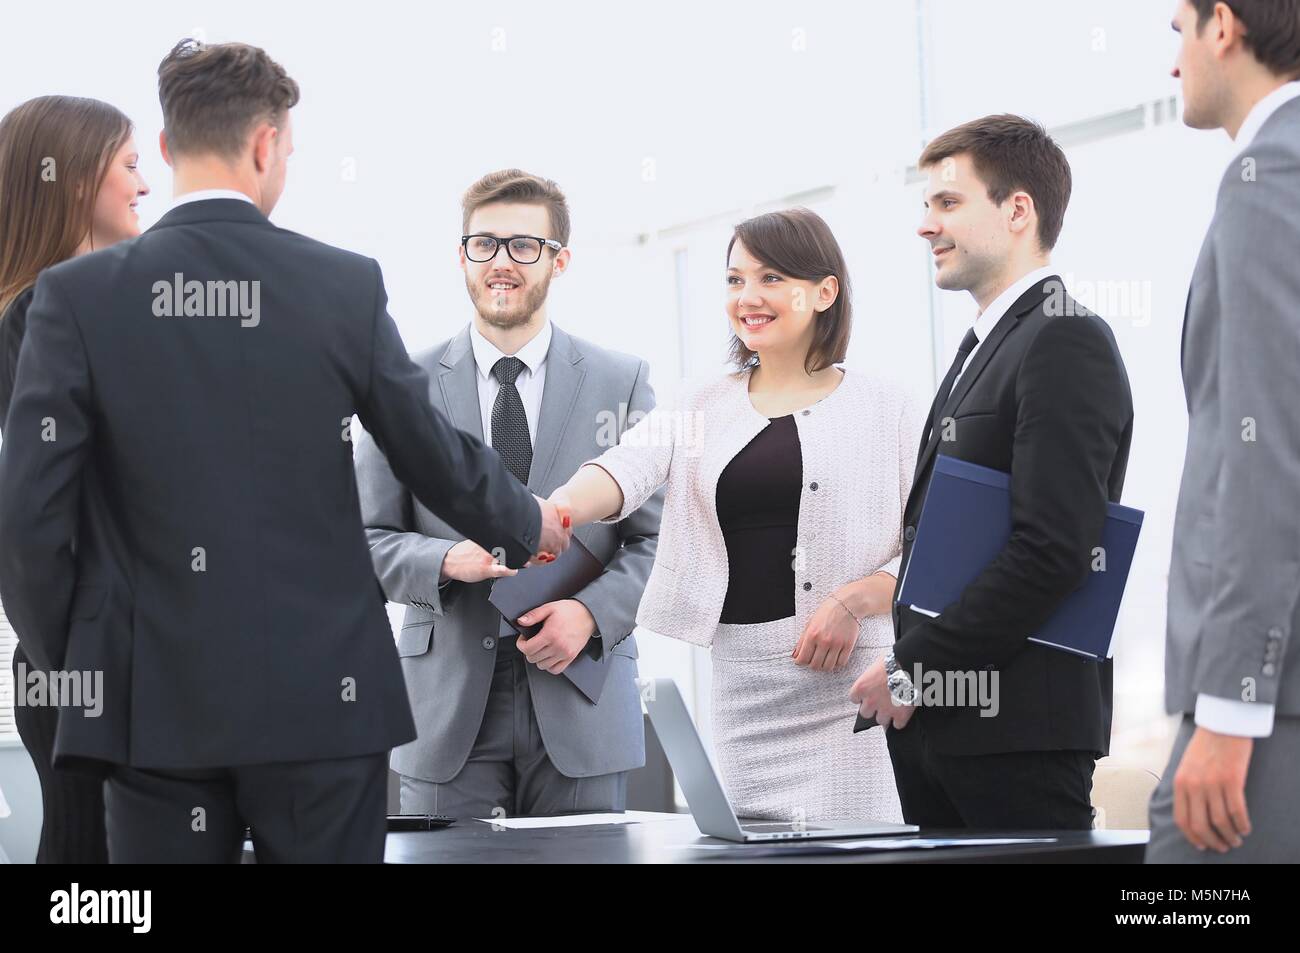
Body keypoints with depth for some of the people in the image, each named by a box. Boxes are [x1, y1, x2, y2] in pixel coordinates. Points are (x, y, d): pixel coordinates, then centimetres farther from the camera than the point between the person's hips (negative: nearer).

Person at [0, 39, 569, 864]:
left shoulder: (77, 296, -4)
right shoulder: (344, 286, -3)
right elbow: (435, 456, 7)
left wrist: (69, 657, 9)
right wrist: (527, 526, 27)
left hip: (153, 701, 0)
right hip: (320, 694, 0)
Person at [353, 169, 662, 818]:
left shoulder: (622, 382, 8)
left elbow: (659, 538, 5)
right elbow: (367, 538, 6)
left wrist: (591, 611, -12)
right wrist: (447, 562, -13)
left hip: (581, 710, 0)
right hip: (449, 705, 0)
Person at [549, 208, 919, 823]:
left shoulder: (882, 408, 5)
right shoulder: (703, 408, 13)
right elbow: (624, 469, -5)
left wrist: (854, 599, -15)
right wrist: (553, 513, -26)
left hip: (848, 674, -3)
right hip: (738, 674, 3)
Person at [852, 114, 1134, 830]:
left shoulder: (1066, 344, -10)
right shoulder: (986, 344, 21)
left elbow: (1053, 549, -20)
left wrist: (910, 668, -14)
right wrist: (909, 675, 9)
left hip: (1017, 726, -9)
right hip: (937, 720, 9)